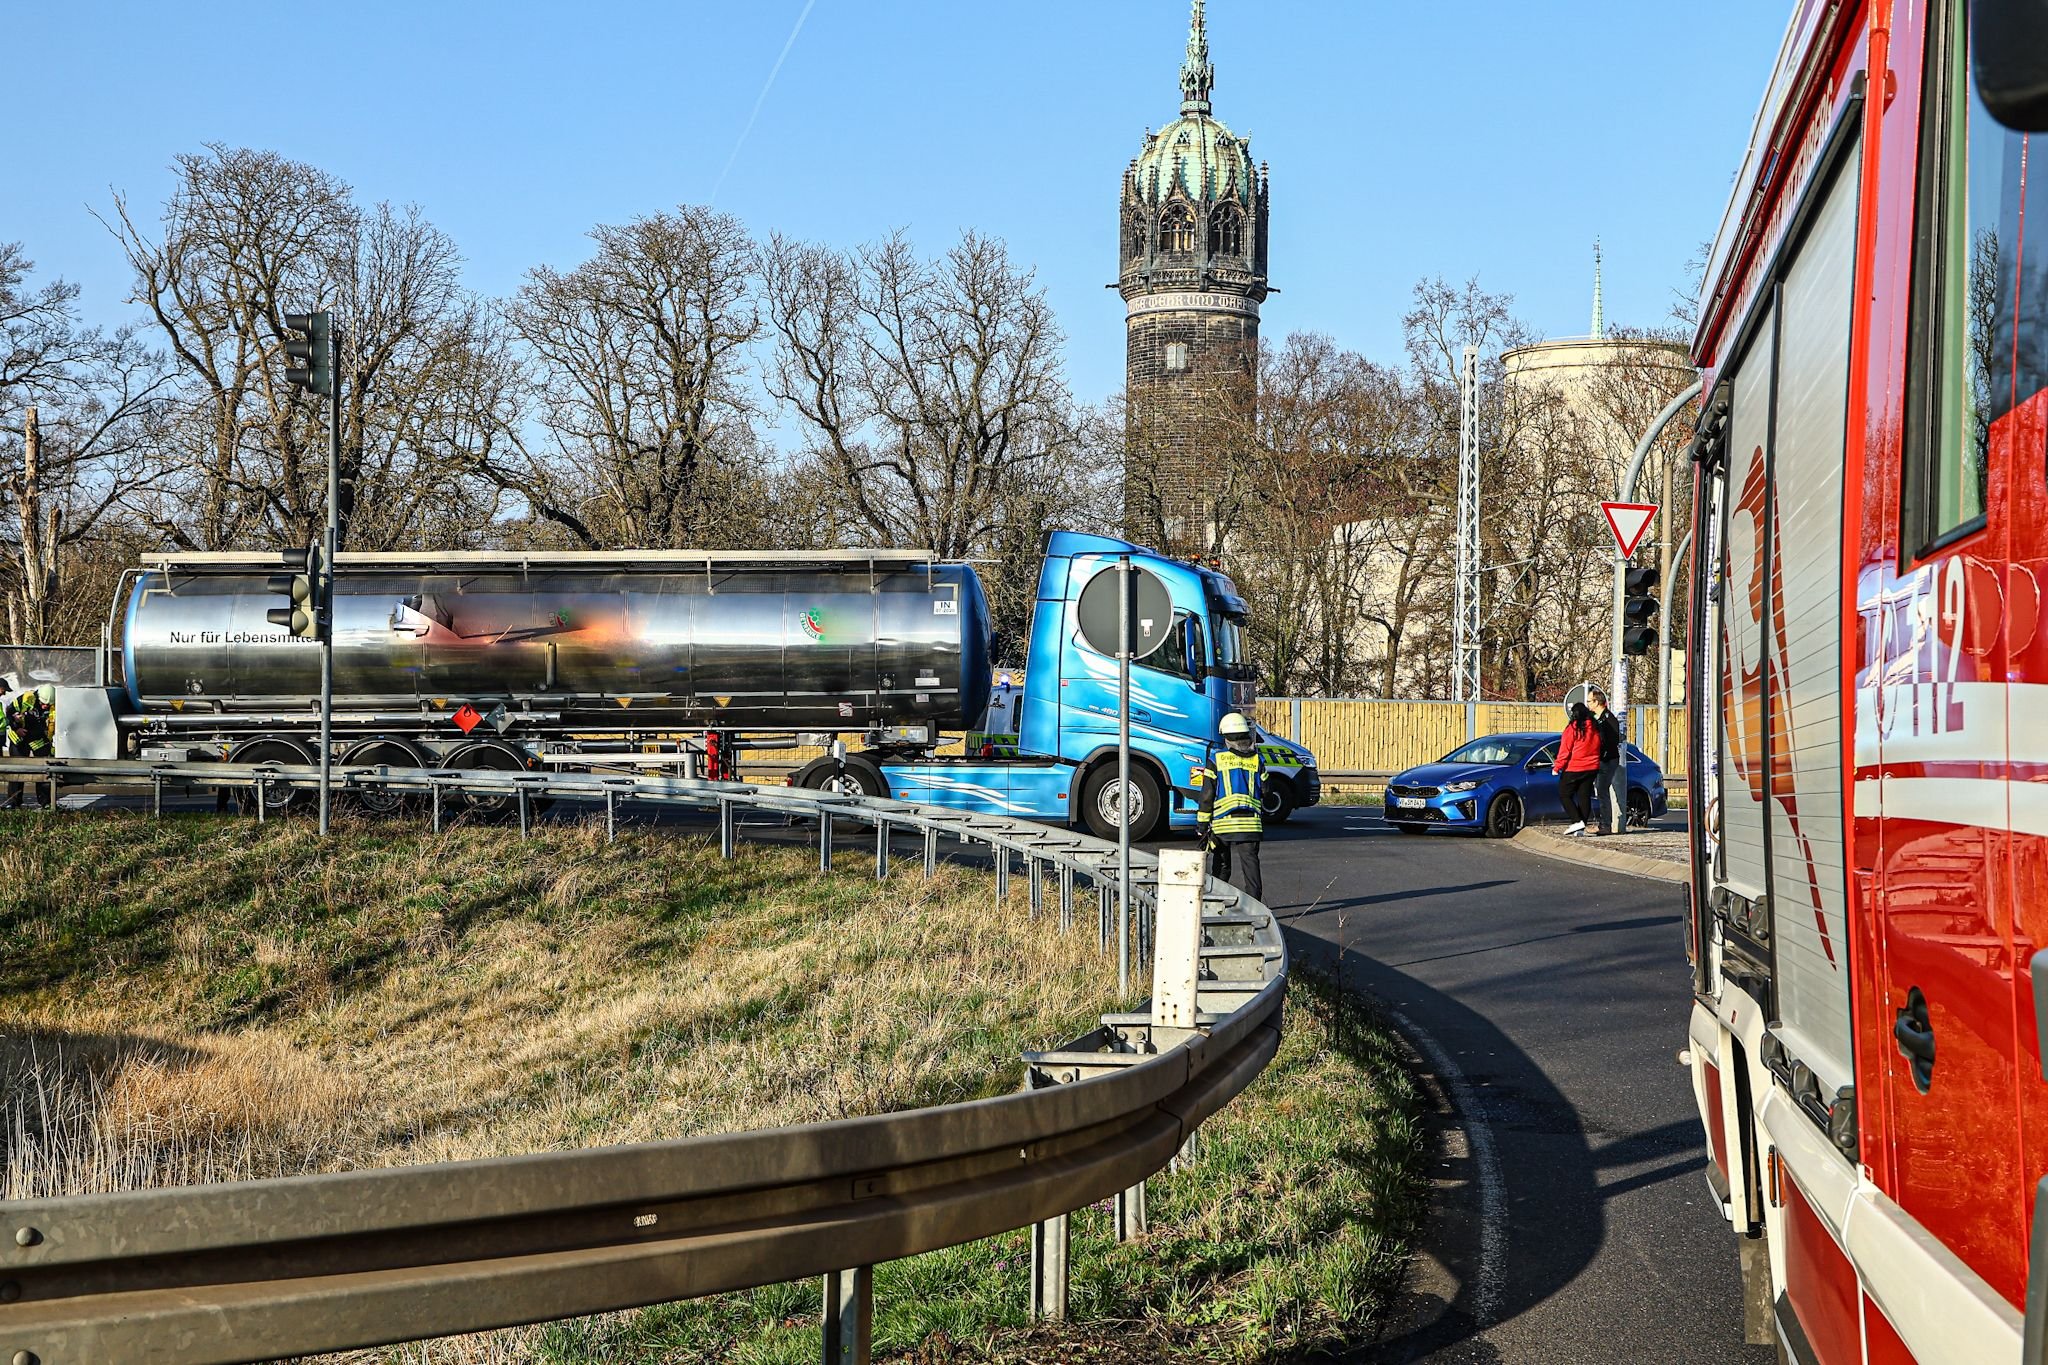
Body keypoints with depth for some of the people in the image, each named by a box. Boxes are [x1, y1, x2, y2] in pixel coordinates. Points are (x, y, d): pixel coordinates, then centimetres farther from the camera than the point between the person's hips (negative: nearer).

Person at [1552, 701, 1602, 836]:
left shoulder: (1573, 728, -13)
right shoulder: (1595, 728, 6)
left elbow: (1565, 749, -13)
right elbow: (1598, 747, 14)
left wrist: (1557, 767, -8)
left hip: (1573, 768, -6)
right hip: (1591, 768, 6)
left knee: (1564, 794, 4)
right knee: (1584, 796, 8)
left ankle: (1577, 821, -11)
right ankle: (1581, 828, 4)